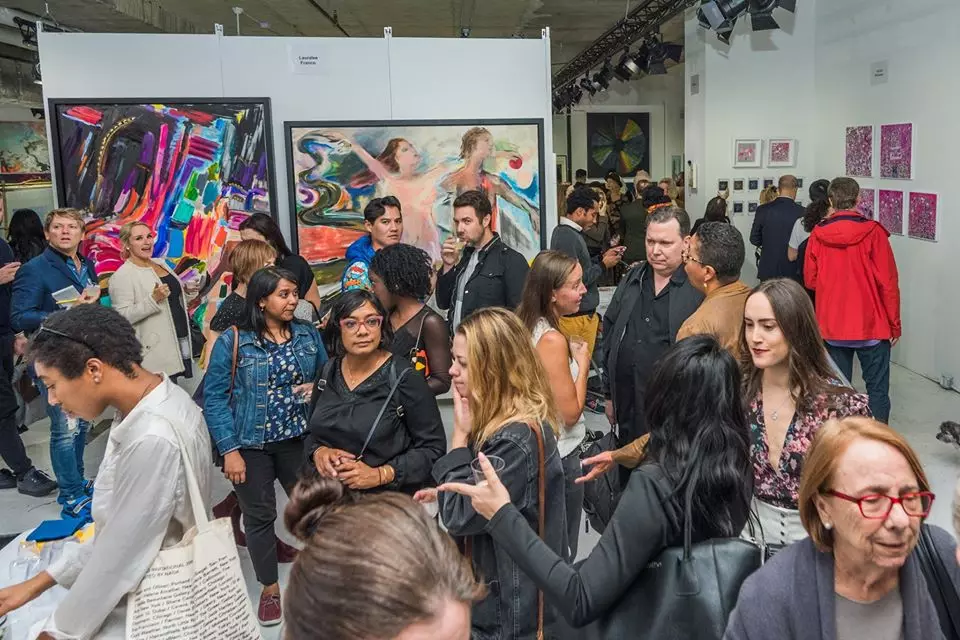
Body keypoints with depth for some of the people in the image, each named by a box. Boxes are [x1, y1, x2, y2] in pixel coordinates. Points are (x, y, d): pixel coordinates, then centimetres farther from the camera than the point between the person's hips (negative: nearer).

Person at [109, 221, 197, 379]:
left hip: (180, 341, 8)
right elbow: (122, 316, -19)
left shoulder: (160, 263, 11)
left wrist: (185, 290, 9)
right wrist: (153, 299, -27)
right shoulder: (122, 276, -12)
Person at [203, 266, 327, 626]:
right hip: (250, 445, -2)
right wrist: (229, 450, -14)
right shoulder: (232, 341, -9)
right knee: (259, 516, 9)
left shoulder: (309, 335, 2)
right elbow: (214, 398, -10)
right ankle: (269, 588, 27)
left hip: (298, 438, 3)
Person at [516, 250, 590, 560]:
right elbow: (570, 413, -19)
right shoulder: (552, 340, -24)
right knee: (561, 553, 8)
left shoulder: (524, 326, 2)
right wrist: (583, 362, -9)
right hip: (559, 455, -9)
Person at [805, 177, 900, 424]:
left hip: (832, 326, 3)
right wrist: (895, 325, 0)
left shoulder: (817, 235, -3)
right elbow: (888, 283, -9)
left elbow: (810, 281, 5)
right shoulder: (873, 232, -10)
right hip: (871, 325, -2)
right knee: (877, 389, 7)